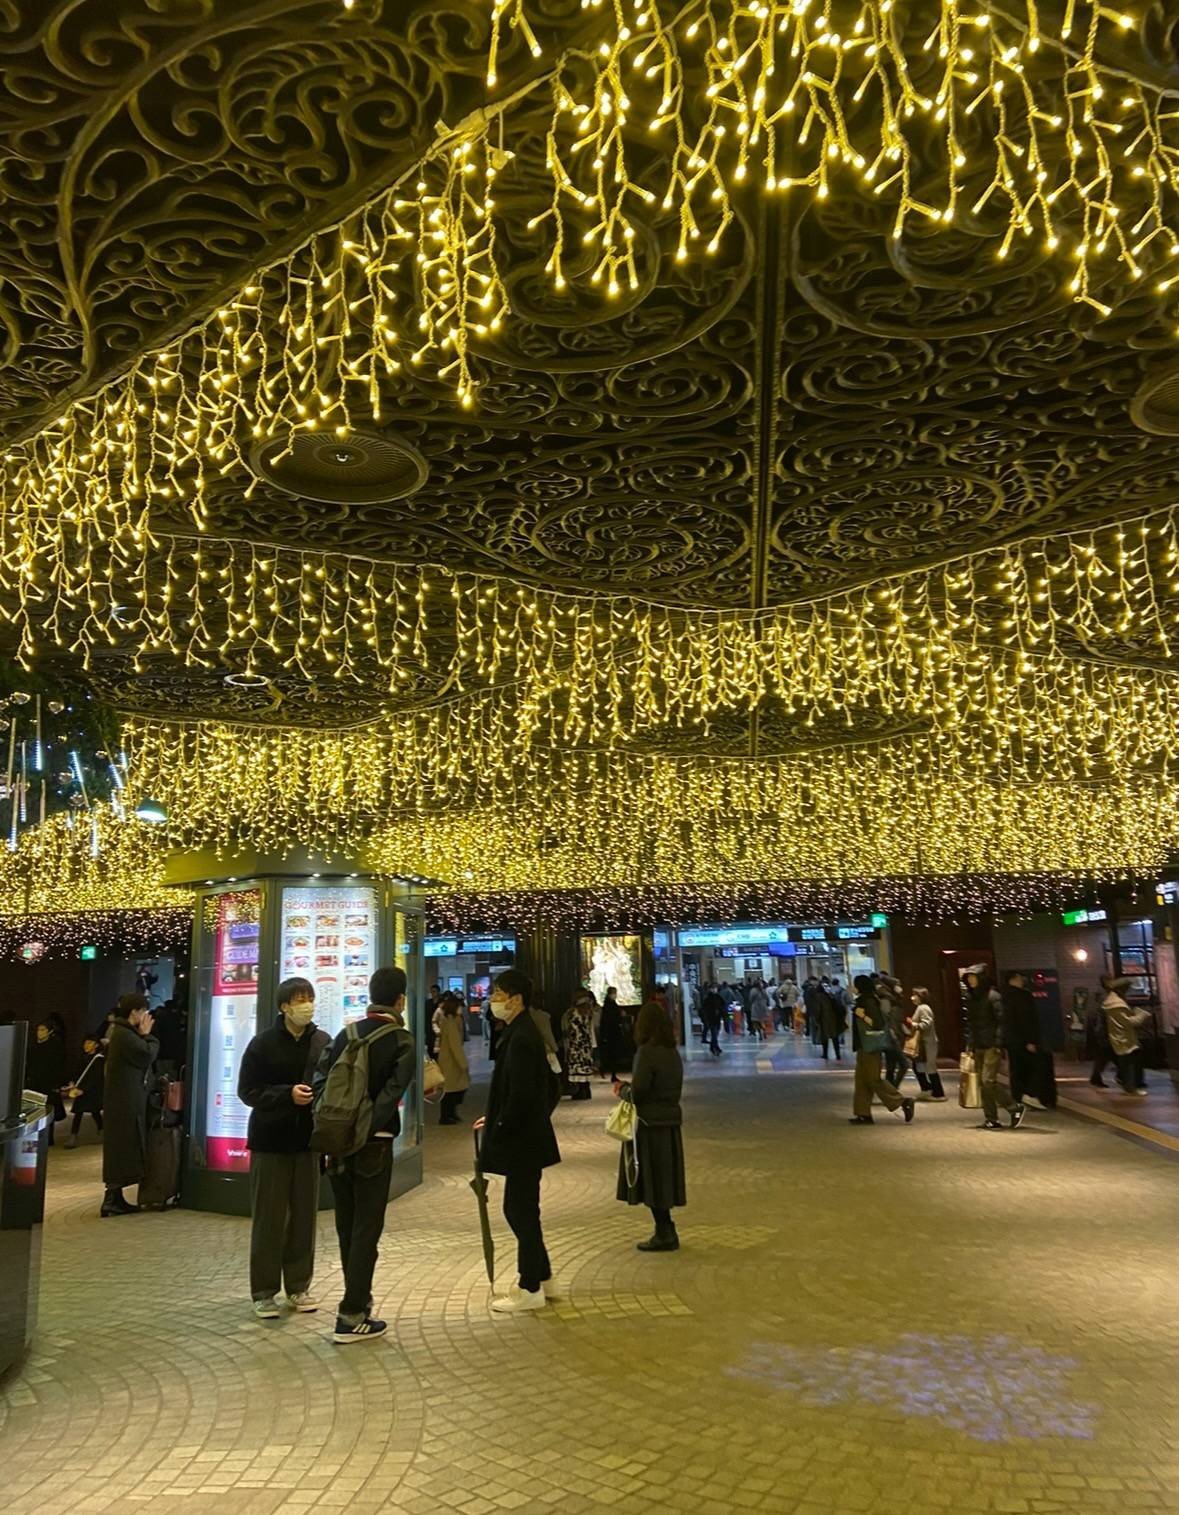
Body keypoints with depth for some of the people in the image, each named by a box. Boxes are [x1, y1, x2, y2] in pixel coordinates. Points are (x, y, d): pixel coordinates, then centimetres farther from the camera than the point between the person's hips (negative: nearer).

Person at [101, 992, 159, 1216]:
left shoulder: (125, 1033, 16)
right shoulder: (125, 1035, -17)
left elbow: (143, 1058, 16)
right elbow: (147, 1055, -20)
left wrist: (144, 1036, 5)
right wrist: (147, 1036, -8)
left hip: (126, 1102, 11)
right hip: (125, 1103, -11)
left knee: (122, 1152, 13)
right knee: (123, 1150, -7)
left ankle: (116, 1198, 18)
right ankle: (111, 1200, -6)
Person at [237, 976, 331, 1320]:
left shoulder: (324, 1042, -1)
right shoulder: (263, 1043, -8)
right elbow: (247, 1091, -8)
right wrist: (287, 1094, -20)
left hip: (309, 1140, 3)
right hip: (270, 1140, -3)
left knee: (304, 1216, 10)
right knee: (269, 1219, 4)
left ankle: (298, 1287, 24)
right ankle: (264, 1292, 15)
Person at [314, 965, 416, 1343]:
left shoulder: (347, 1033, 5)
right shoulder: (402, 1042, -8)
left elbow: (320, 1081, -2)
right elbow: (390, 1095, -20)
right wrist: (366, 1128, -17)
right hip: (373, 1145, -5)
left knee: (347, 1225, 17)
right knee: (366, 1230, 2)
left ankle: (358, 1297, 32)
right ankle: (352, 1316, 2)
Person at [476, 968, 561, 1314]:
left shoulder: (521, 1038, -21)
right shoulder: (520, 1032, 10)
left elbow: (521, 1095, -25)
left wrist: (497, 1130, -16)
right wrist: (495, 1119, 12)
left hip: (522, 1141, -10)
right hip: (522, 1138, 10)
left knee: (522, 1211, 1)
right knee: (519, 1209, 18)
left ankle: (530, 1289, 13)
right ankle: (539, 1276, 30)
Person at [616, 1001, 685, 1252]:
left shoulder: (646, 1052, -17)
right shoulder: (673, 1052, 7)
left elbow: (638, 1092, -21)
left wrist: (622, 1089, 1)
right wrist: (630, 1088, 13)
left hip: (650, 1123, -8)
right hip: (670, 1120, 8)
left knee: (650, 1179, 3)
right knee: (664, 1178, 15)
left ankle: (665, 1234, 8)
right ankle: (665, 1232, 21)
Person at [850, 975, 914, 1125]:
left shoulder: (869, 1002, -16)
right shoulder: (863, 1001, 12)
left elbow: (878, 1024, -21)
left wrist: (863, 1016, -25)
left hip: (870, 1048, -10)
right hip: (864, 1047, 10)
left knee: (874, 1079, -6)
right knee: (861, 1080, 8)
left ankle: (903, 1102, 0)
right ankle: (864, 1114, 10)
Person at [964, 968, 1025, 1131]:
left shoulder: (992, 996, -10)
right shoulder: (970, 998, 12)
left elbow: (1001, 1021, -14)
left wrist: (998, 1045, -18)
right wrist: (970, 1045, 12)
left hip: (992, 1046, -8)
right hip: (979, 1047, 8)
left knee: (988, 1081, -13)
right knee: (983, 1084, 6)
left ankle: (1016, 1108, 3)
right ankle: (991, 1120, 12)